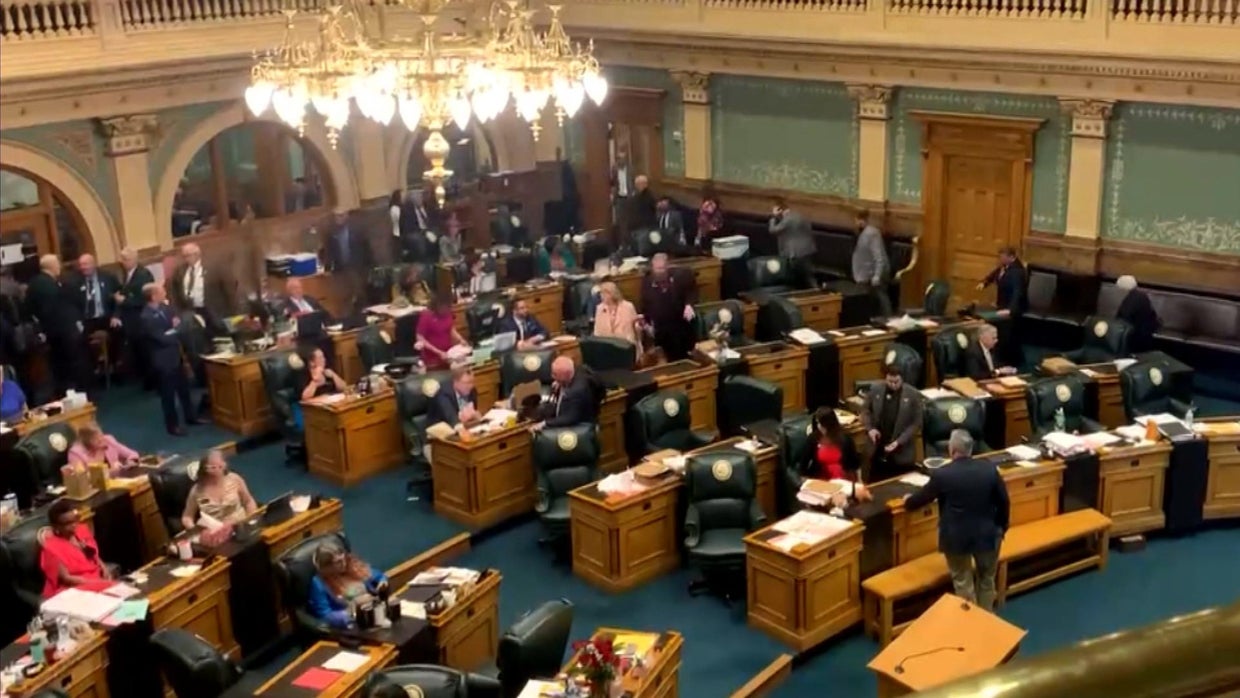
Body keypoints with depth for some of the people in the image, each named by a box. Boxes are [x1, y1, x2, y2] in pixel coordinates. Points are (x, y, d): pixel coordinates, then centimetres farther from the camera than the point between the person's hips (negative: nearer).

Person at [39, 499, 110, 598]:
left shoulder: (82, 530, 8)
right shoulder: (52, 547, -10)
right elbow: (65, 578, -14)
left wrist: (104, 569, -2)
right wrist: (96, 582, -21)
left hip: (97, 580, 7)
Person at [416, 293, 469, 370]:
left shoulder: (447, 314, -3)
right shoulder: (426, 317, -20)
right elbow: (420, 339, -17)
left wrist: (461, 340, -13)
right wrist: (439, 352, -20)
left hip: (447, 355, 6)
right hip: (432, 359, -6)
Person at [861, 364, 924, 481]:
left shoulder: (913, 395, -9)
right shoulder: (875, 391, -2)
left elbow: (916, 423, -6)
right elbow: (866, 411, 12)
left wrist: (899, 441, -16)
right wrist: (870, 428, -7)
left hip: (901, 453, -2)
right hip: (877, 451, 2)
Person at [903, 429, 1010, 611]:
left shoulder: (941, 475, -17)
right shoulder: (990, 469, -10)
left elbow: (919, 499, -2)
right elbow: (1003, 501, 0)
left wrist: (907, 501, 21)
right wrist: (1001, 527, 16)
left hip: (957, 538, -3)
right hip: (987, 534, 3)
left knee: (963, 583, 13)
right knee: (986, 580, 23)